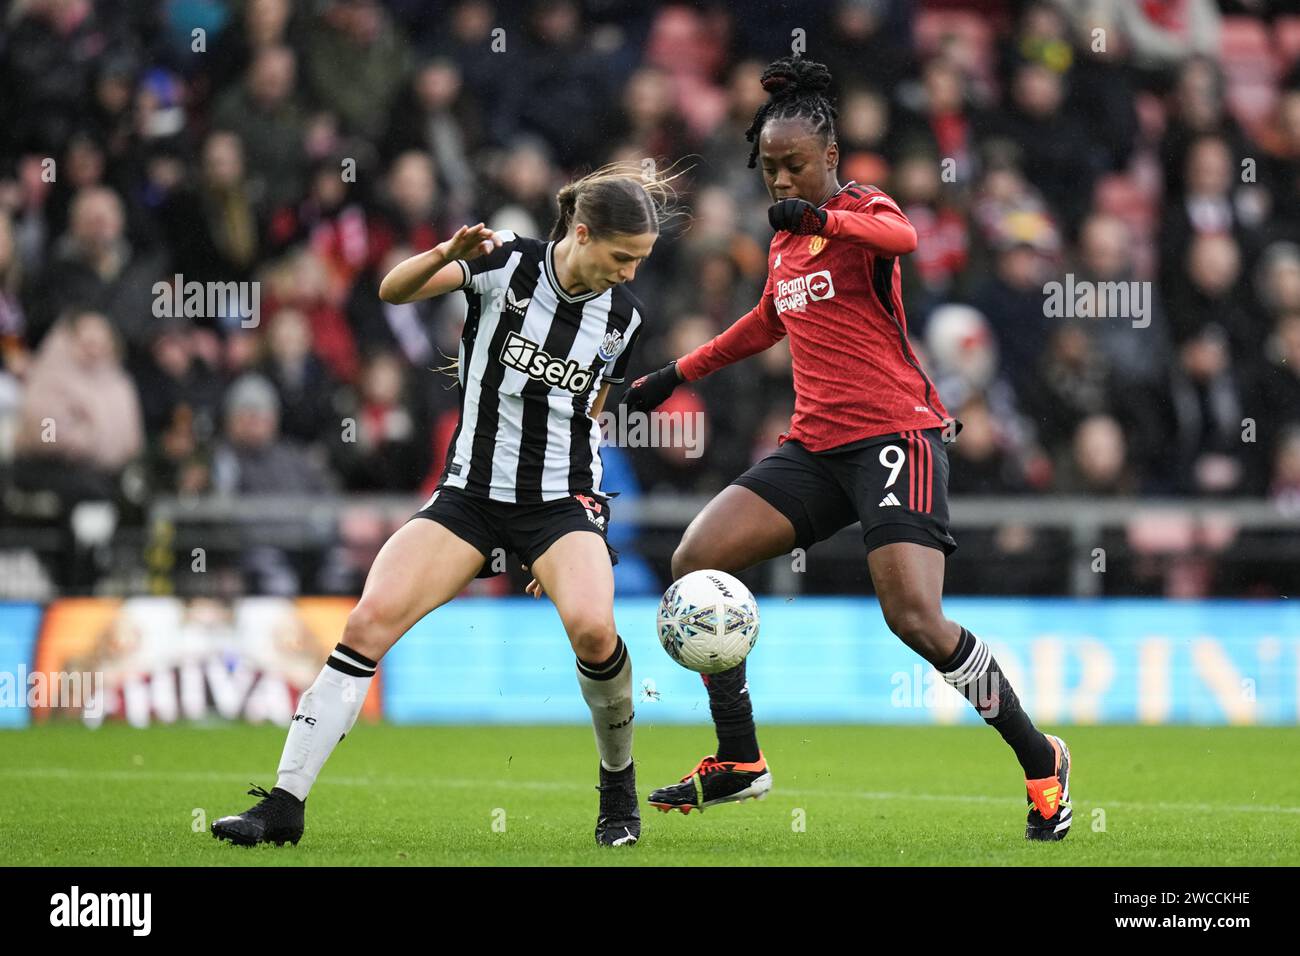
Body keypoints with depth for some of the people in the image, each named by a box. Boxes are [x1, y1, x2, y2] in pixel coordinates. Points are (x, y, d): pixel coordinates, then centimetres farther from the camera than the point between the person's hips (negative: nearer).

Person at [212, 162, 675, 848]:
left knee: (591, 627, -28)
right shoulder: (507, 264, -8)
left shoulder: (622, 316, 1)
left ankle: (618, 789, -1)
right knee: (370, 619, -17)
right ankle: (285, 804, -12)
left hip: (561, 499, 0)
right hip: (470, 493, 0)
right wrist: (450, 252, -35)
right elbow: (394, 289, -16)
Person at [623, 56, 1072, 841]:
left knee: (917, 620, -21)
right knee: (695, 563, -6)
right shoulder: (784, 243, 16)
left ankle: (1042, 762, -1)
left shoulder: (865, 209, -5)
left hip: (895, 436, -7)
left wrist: (820, 218, -46)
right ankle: (740, 764, 4)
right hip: (817, 445, 8)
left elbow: (902, 237, -31)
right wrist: (677, 375, 37)